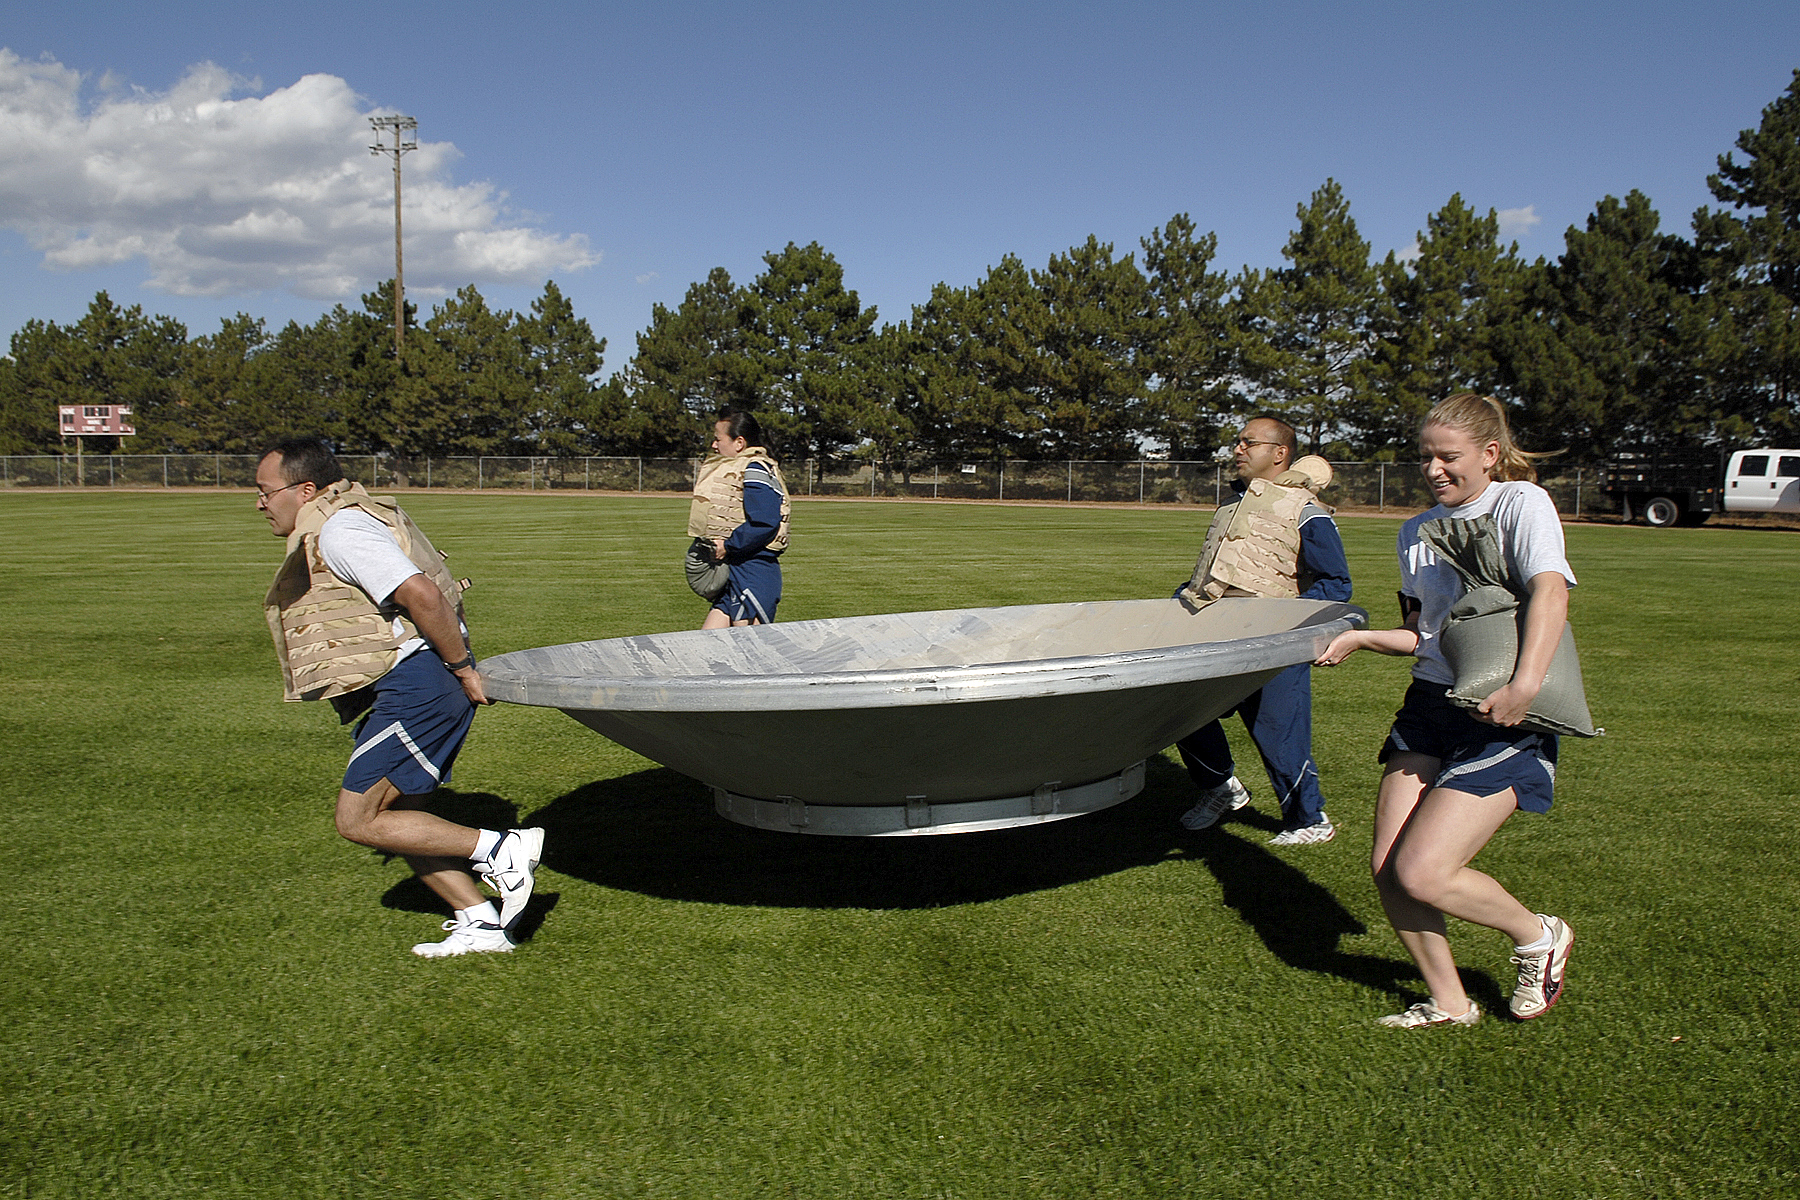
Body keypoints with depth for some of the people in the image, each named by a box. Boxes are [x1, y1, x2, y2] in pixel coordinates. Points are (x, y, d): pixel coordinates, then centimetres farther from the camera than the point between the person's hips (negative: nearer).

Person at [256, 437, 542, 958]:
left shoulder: (338, 529, -13)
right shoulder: (342, 520, 22)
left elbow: (421, 593, -25)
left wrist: (462, 667, -18)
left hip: (415, 685, -11)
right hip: (411, 689, 11)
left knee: (358, 820, -6)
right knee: (397, 816, 13)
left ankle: (501, 849, -6)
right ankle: (481, 922, 14)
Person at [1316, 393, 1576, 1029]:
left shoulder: (1521, 503, -6)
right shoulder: (1417, 532, 14)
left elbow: (1550, 592, -22)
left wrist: (1524, 686, -34)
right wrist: (1358, 637, 6)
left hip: (1503, 720, -7)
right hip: (1428, 708, 7)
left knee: (1421, 874, -15)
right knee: (1387, 868, -1)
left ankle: (1537, 935, 15)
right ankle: (1449, 1004, 21)